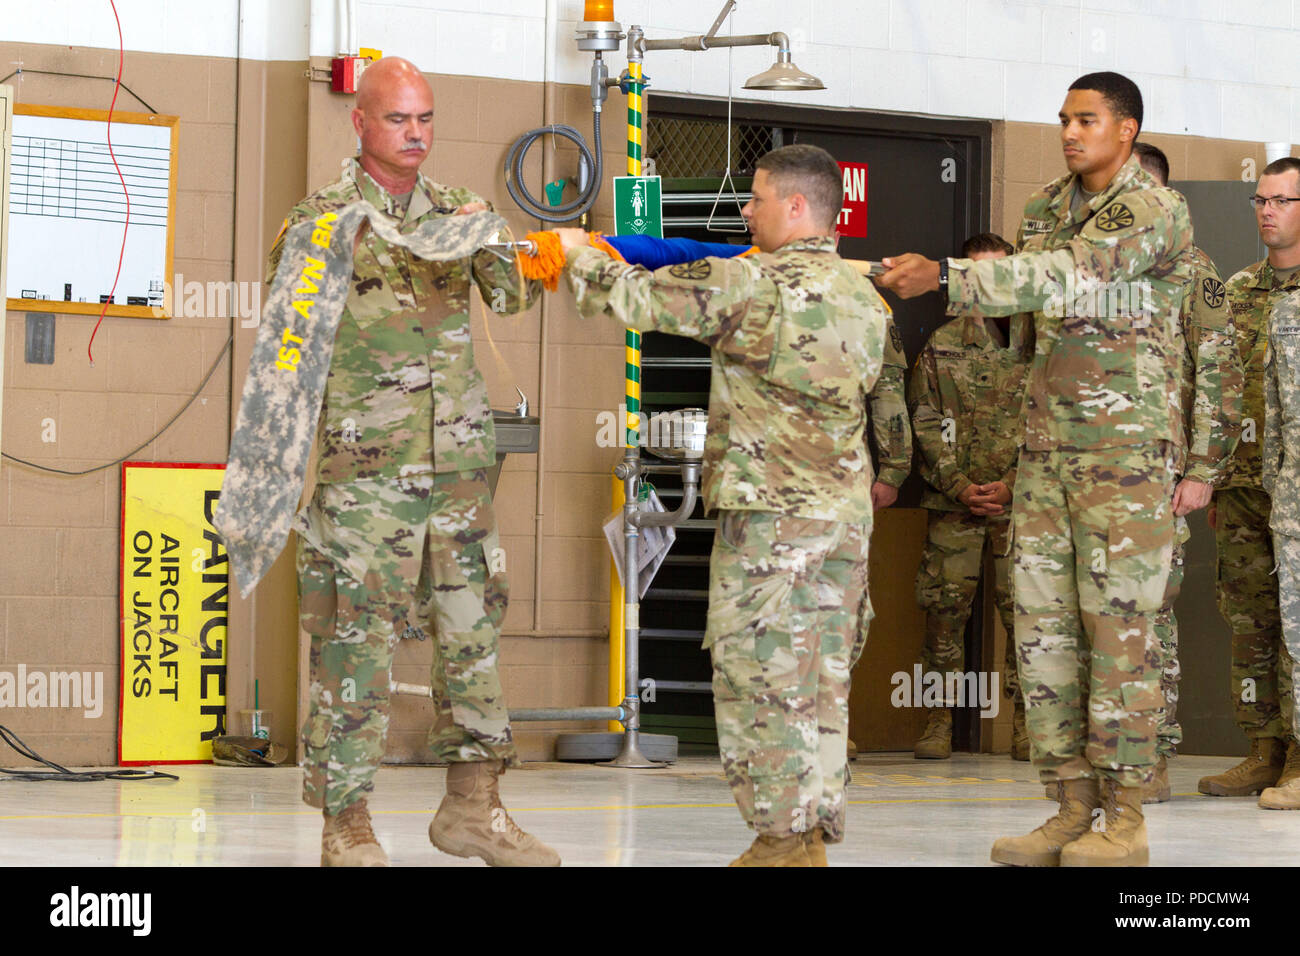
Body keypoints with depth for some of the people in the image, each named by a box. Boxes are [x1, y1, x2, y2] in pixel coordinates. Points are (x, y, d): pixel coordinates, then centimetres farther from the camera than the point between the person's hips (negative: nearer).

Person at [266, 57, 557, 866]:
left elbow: (515, 296, -2)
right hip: (362, 466, -5)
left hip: (458, 463, 5)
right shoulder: (319, 222, 0)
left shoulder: (456, 211, 11)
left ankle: (474, 808, 20)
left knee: (474, 628, 9)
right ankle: (347, 830, 2)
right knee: (356, 643, -4)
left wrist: (489, 241, -20)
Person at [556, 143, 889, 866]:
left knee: (761, 677, -1)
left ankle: (781, 841, -1)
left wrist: (582, 255, 11)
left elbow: (639, 297, -5)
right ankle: (814, 839, 13)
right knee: (821, 681, 9)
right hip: (848, 511, 7)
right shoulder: (866, 298, 10)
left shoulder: (752, 283, -12)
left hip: (770, 511, -7)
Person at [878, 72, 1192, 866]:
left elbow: (1064, 274, -24)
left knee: (1118, 625, -7)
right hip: (1047, 444, 7)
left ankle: (1125, 820, -2)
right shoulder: (1047, 207, 16)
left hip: (1128, 446, -7)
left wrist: (944, 276, -31)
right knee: (1043, 624, 3)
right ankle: (1074, 808, 8)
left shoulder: (1157, 211, -10)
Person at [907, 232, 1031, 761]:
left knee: (1024, 609, -3)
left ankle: (1025, 721, 6)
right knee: (944, 608, 0)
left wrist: (1013, 484, -8)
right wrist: (959, 485, -8)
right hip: (952, 503, 1)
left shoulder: (1036, 339, 6)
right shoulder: (941, 344, 7)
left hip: (1019, 500, -1)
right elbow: (925, 422, 4)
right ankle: (939, 720, 8)